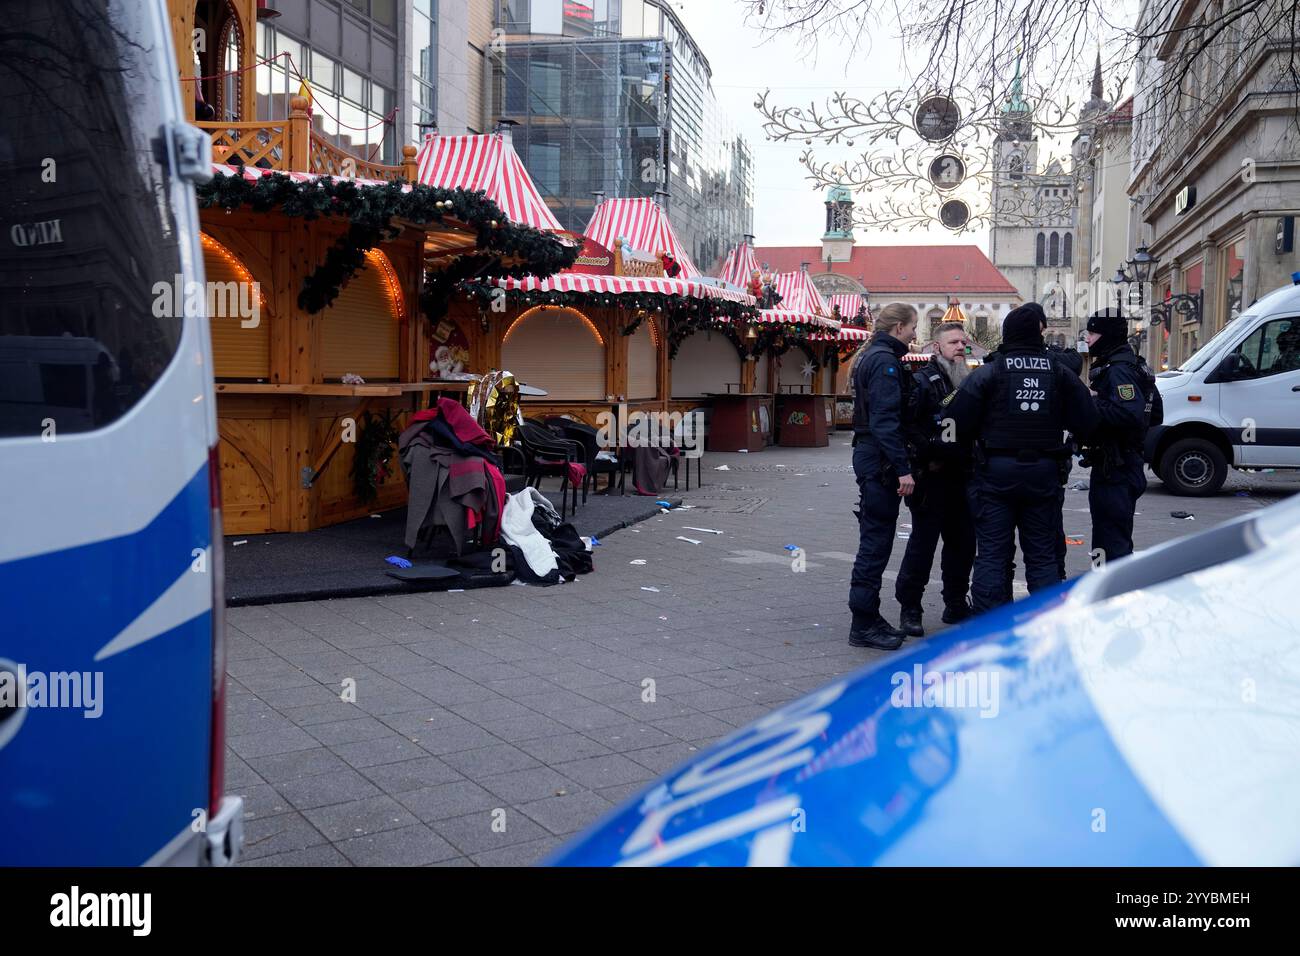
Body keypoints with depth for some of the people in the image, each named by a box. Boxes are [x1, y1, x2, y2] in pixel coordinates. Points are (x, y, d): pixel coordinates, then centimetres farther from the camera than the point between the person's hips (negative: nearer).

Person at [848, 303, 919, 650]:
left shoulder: (872, 357, 18)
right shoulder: (885, 360, -14)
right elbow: (886, 419, -22)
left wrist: (899, 464, 20)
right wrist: (903, 468, -22)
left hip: (869, 455, 11)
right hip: (880, 461, -11)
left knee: (875, 538, 15)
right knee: (877, 540, -6)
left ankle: (868, 617, 23)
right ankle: (864, 624, 0)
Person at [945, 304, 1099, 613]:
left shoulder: (987, 374, -7)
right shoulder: (1060, 373, 2)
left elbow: (958, 424, -10)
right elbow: (1087, 423, 1)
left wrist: (982, 437, 10)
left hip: (996, 471, -2)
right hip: (1044, 472, 3)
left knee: (991, 555, 3)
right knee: (1043, 556, 12)